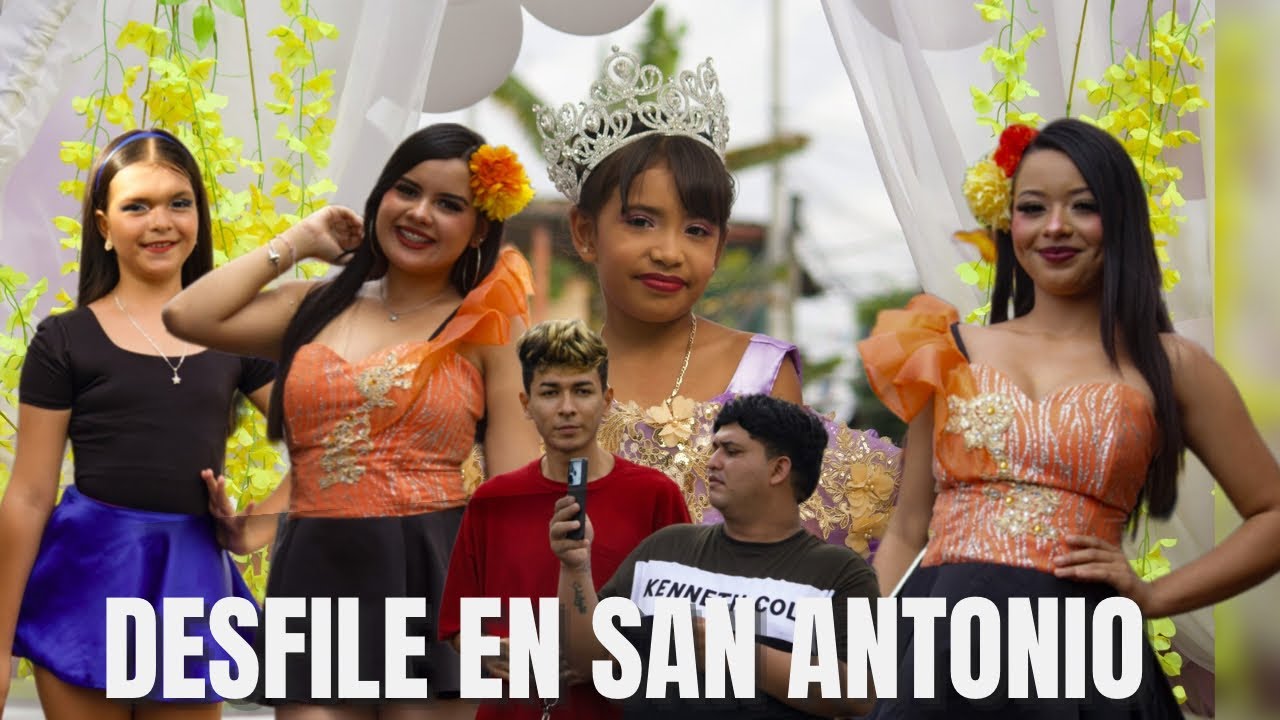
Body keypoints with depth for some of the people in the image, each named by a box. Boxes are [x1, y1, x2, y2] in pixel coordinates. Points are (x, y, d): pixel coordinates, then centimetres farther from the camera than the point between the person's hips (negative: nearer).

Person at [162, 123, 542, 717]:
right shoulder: (318, 308, 13)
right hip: (315, 580, 3)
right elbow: (188, 317, -2)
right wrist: (298, 241, 8)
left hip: (433, 577, -3)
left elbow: (518, 489, -3)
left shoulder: (488, 328, 2)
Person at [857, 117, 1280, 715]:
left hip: (1078, 657, -2)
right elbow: (906, 535, 14)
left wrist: (1154, 597, -1)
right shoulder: (951, 353, 12)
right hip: (937, 651, 2)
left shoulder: (1169, 367, 6)